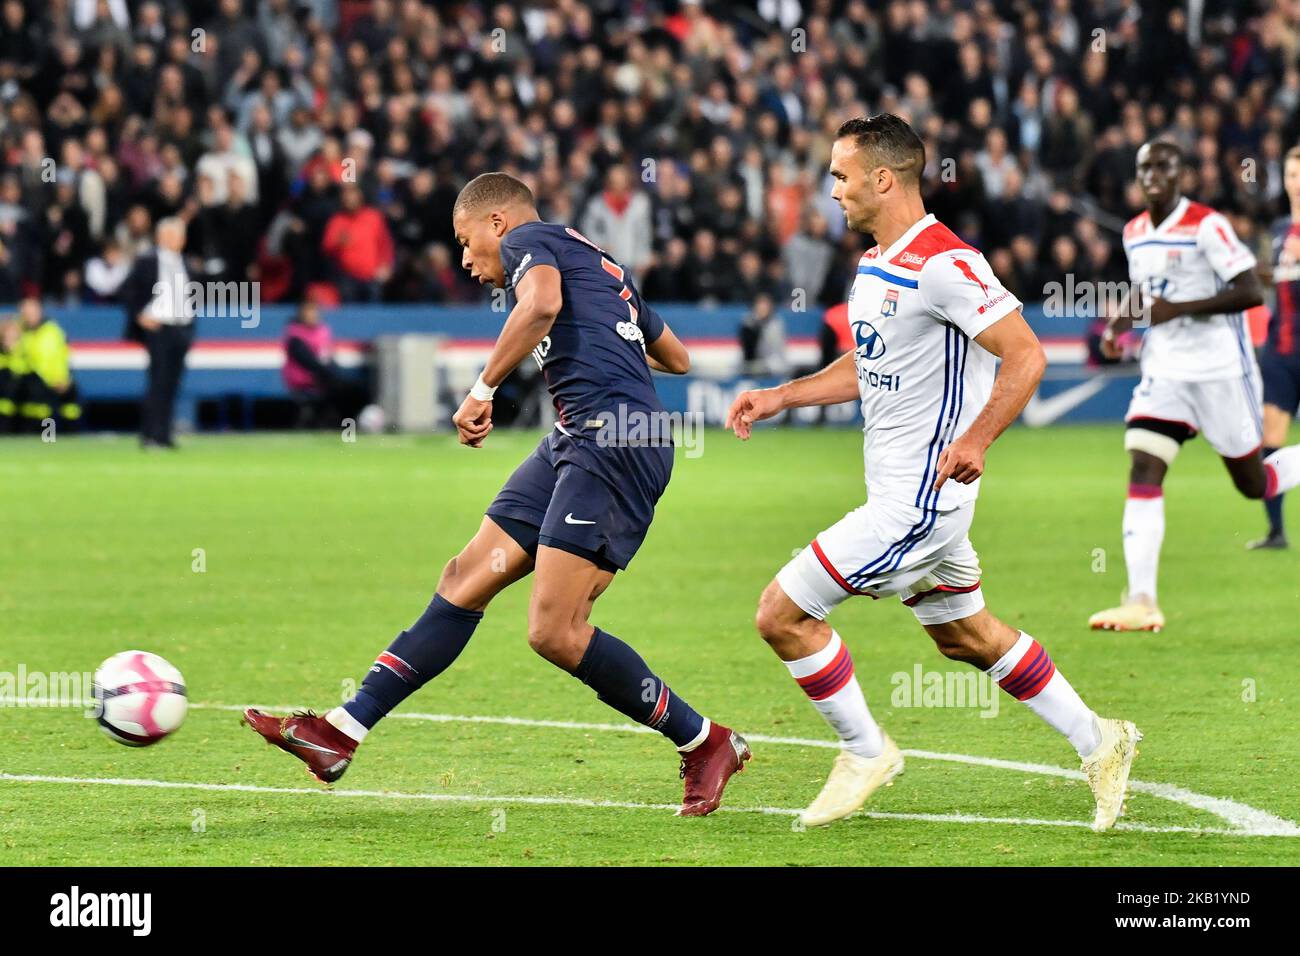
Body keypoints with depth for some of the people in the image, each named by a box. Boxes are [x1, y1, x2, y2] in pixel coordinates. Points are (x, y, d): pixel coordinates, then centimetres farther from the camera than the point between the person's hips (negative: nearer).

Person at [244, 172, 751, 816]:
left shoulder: (526, 239, 3)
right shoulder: (601, 263, 28)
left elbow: (542, 304, -22)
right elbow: (676, 358, 39)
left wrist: (484, 389, -14)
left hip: (614, 439, -10)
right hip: (578, 445, 10)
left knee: (555, 632, -15)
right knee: (467, 579, 7)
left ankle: (707, 744, -2)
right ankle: (341, 733, 6)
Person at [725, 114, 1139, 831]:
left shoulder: (943, 263, -19)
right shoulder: (874, 265, 11)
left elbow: (1025, 354, -21)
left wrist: (974, 439, -30)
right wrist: (781, 397, 16)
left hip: (919, 496, -10)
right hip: (899, 490, 10)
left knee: (782, 612, -9)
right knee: (964, 636, 19)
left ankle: (865, 752, 6)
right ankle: (1097, 743, 28)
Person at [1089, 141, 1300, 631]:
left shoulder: (1206, 226, -14)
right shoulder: (1135, 233, 8)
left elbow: (1251, 292, -18)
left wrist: (1177, 309, -22)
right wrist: (1120, 318, 5)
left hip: (1220, 370, -5)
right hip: (1164, 371, 5)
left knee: (1253, 484, 4)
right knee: (1143, 471, -12)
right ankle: (1141, 601, -16)